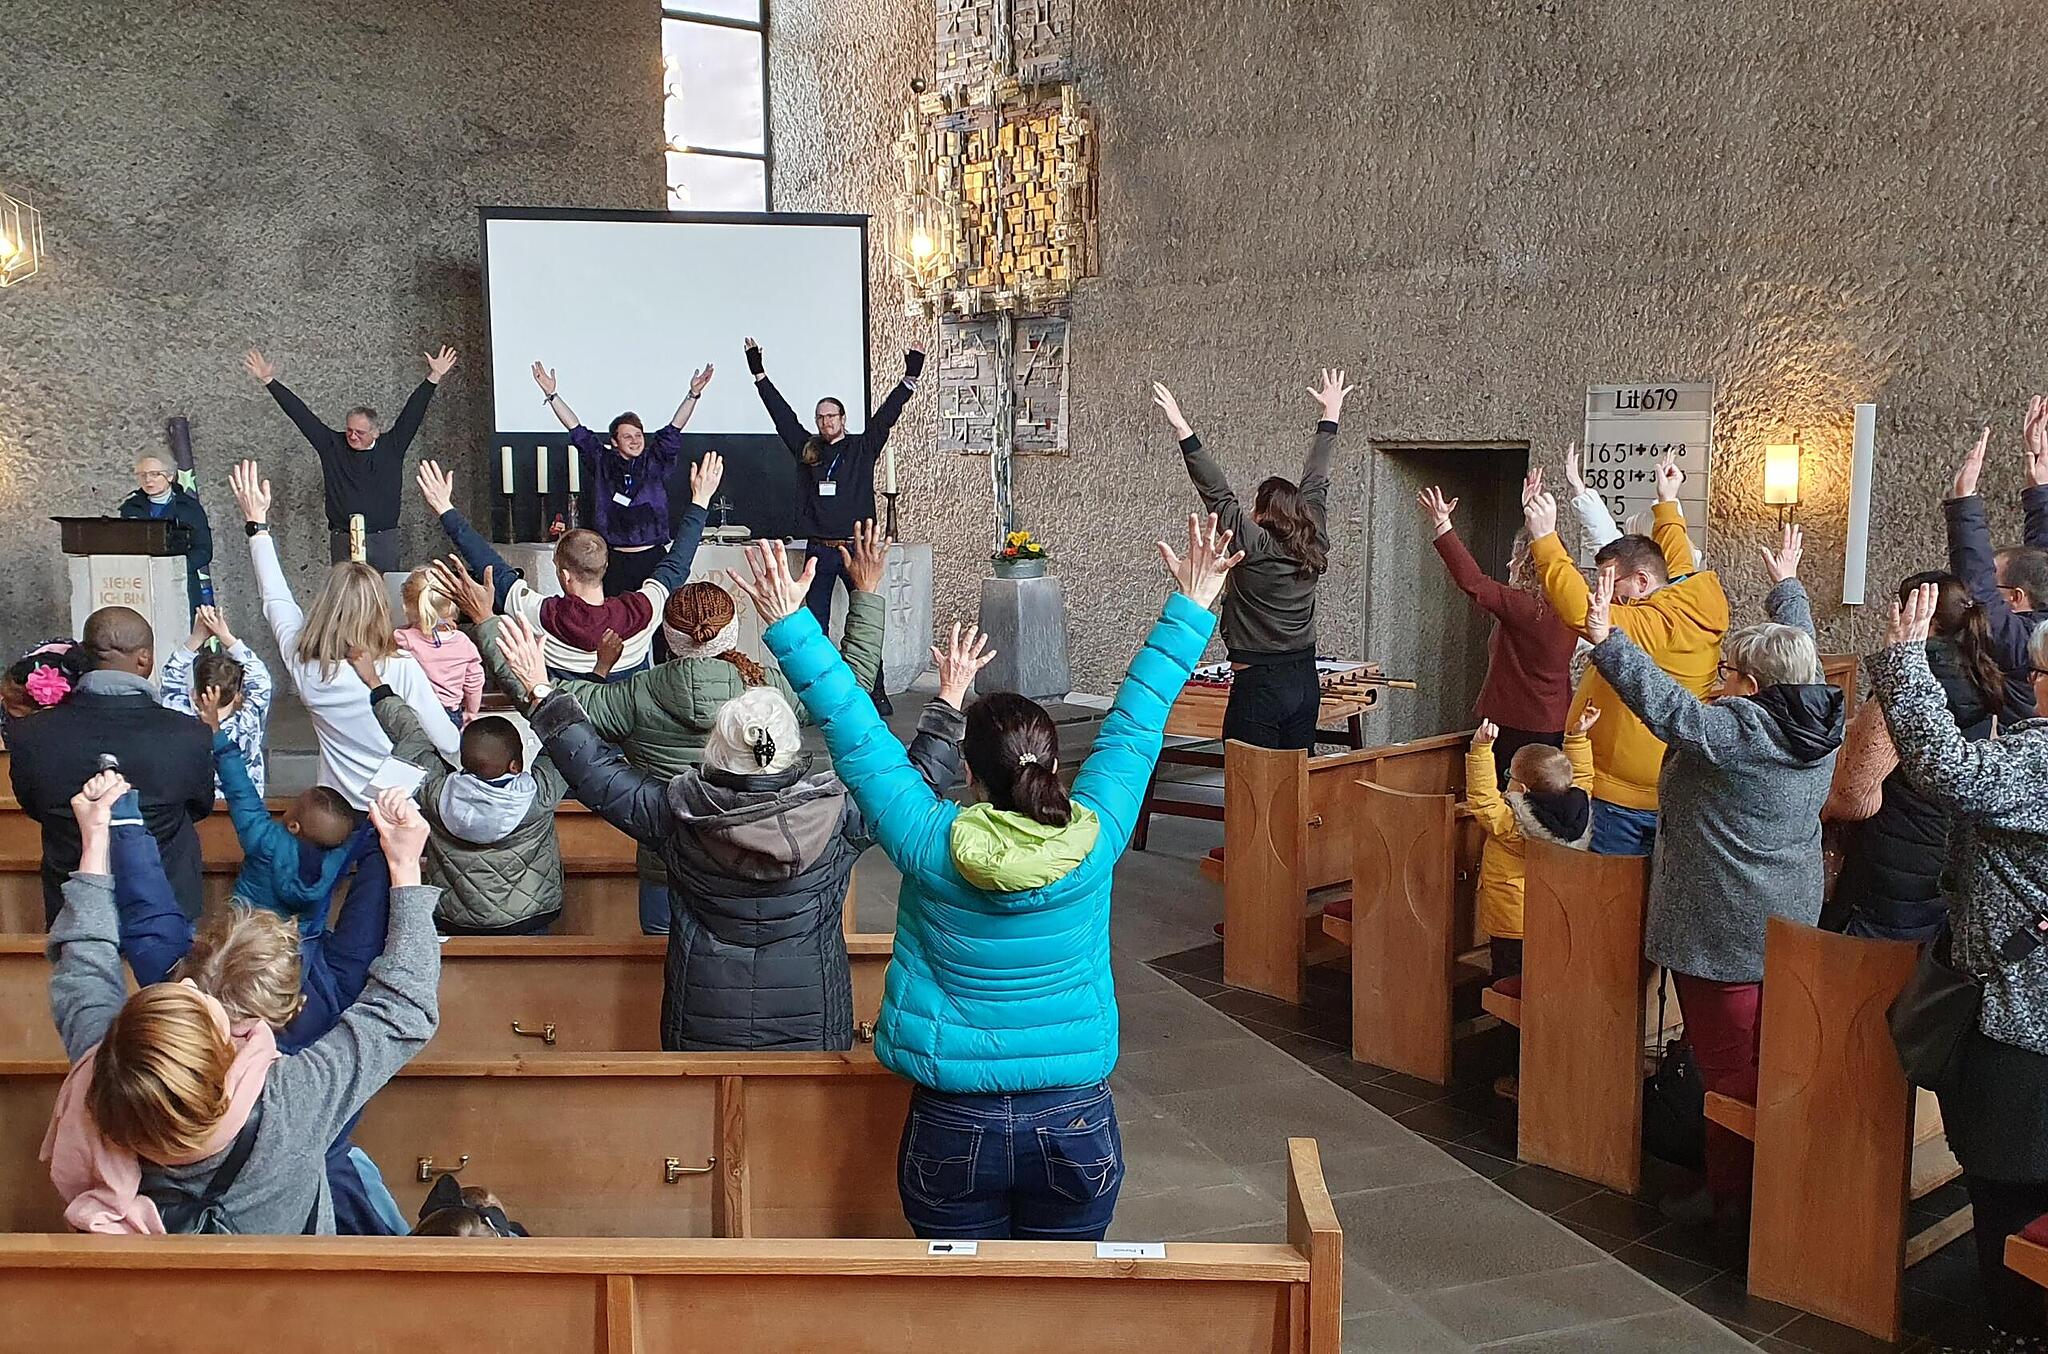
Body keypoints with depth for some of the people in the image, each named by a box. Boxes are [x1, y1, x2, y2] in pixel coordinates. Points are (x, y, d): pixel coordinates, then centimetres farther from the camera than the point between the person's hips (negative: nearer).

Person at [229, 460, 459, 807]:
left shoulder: (306, 669, -7)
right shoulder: (402, 670, -18)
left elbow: (275, 599, 9)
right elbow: (448, 743, -12)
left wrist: (256, 523, 18)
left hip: (335, 814, 3)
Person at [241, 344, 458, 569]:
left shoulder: (391, 447, 5)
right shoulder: (332, 445, 6)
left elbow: (412, 412, 3)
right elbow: (300, 414, 7)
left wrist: (434, 377, -1)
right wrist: (269, 381, 7)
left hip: (384, 542, 0)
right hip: (343, 541, 0)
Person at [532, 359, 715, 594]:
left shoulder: (655, 461, 7)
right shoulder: (601, 463, 7)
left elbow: (674, 428, 1)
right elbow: (576, 430, 7)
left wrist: (693, 395, -10)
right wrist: (551, 394, 4)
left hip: (653, 558, 0)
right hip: (615, 560, 0)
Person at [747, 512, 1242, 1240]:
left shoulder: (934, 845, -14)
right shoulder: (1092, 839, -11)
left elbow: (856, 734, -8)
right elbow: (1136, 722, -1)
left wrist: (789, 624, -1)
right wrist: (1189, 609, 9)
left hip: (954, 1125, -1)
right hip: (1075, 1124, 1)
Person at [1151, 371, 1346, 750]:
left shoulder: (1254, 547, -12)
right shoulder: (1313, 548, 5)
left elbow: (1217, 492, -13)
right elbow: (1315, 484, 15)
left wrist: (1183, 431, -13)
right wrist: (1331, 415, 28)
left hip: (1259, 686, -7)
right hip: (1306, 682, 8)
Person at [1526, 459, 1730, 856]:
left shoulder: (1650, 627, -21)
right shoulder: (1694, 612, 8)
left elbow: (1581, 611, -33)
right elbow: (1677, 561, 27)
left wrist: (1545, 539, -31)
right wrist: (1668, 503, 42)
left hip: (1623, 799, -10)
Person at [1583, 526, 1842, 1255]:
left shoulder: (1736, 728, -19)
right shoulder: (1812, 722, 4)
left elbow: (1666, 704, -30)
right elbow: (1797, 648, 20)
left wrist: (1606, 639, -32)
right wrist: (1786, 584, 36)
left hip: (1723, 929, -8)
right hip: (1789, 921, 8)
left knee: (1727, 1064, 0)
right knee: (1766, 1059, 17)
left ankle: (1732, 1206, 8)